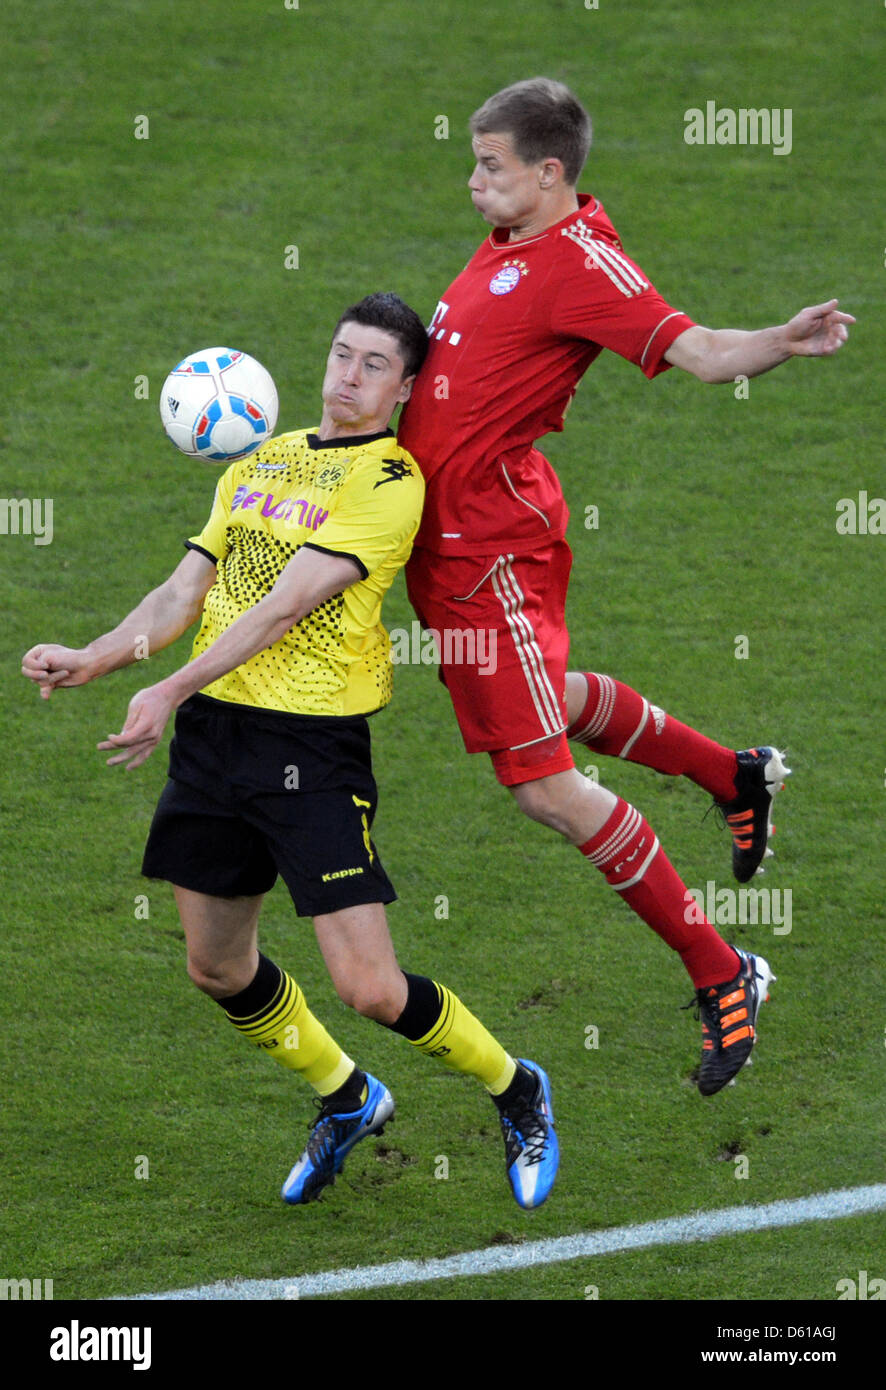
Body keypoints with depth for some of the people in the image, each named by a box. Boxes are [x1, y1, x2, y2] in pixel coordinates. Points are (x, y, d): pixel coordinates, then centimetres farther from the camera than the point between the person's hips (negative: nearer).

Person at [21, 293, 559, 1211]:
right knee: (218, 969, 14)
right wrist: (92, 659, -6)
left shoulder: (390, 480, -9)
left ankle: (515, 1091, 17)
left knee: (369, 988, -10)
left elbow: (286, 604, -17)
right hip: (212, 729, 7)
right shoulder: (260, 462, 14)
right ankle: (347, 1101, 38)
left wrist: (172, 691, -21)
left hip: (312, 743, -7)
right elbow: (185, 591, 11)